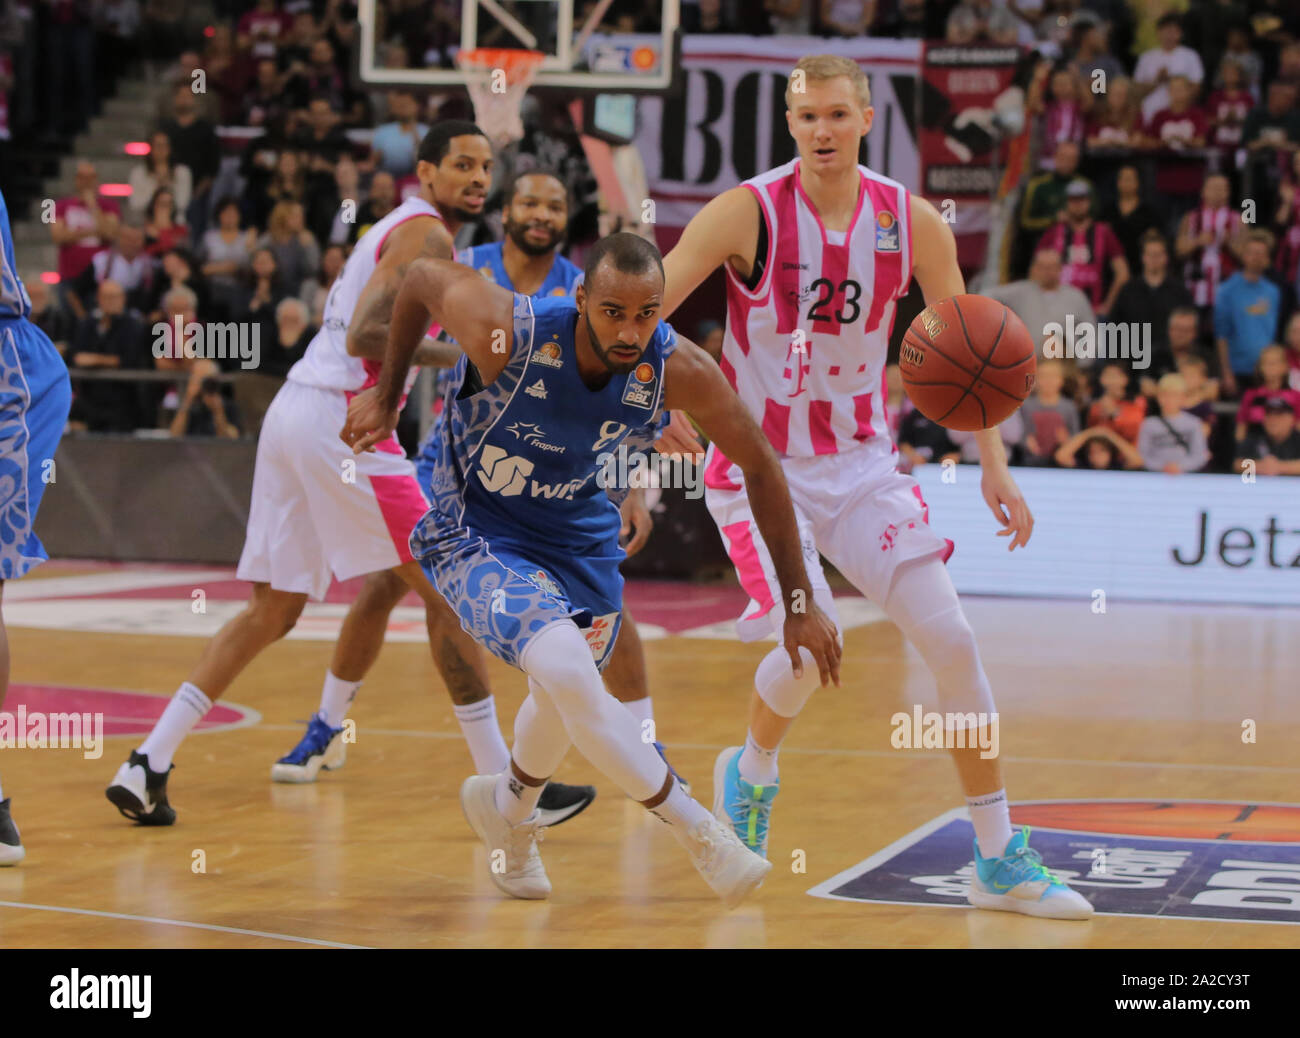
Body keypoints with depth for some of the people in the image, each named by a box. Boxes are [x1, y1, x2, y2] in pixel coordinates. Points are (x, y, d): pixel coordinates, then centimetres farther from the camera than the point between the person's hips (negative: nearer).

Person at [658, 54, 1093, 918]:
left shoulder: (911, 221, -5)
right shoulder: (749, 213, -14)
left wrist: (995, 463, -3)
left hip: (861, 464, 4)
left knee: (952, 639, -5)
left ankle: (1002, 861, 6)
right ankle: (751, 772, 15)